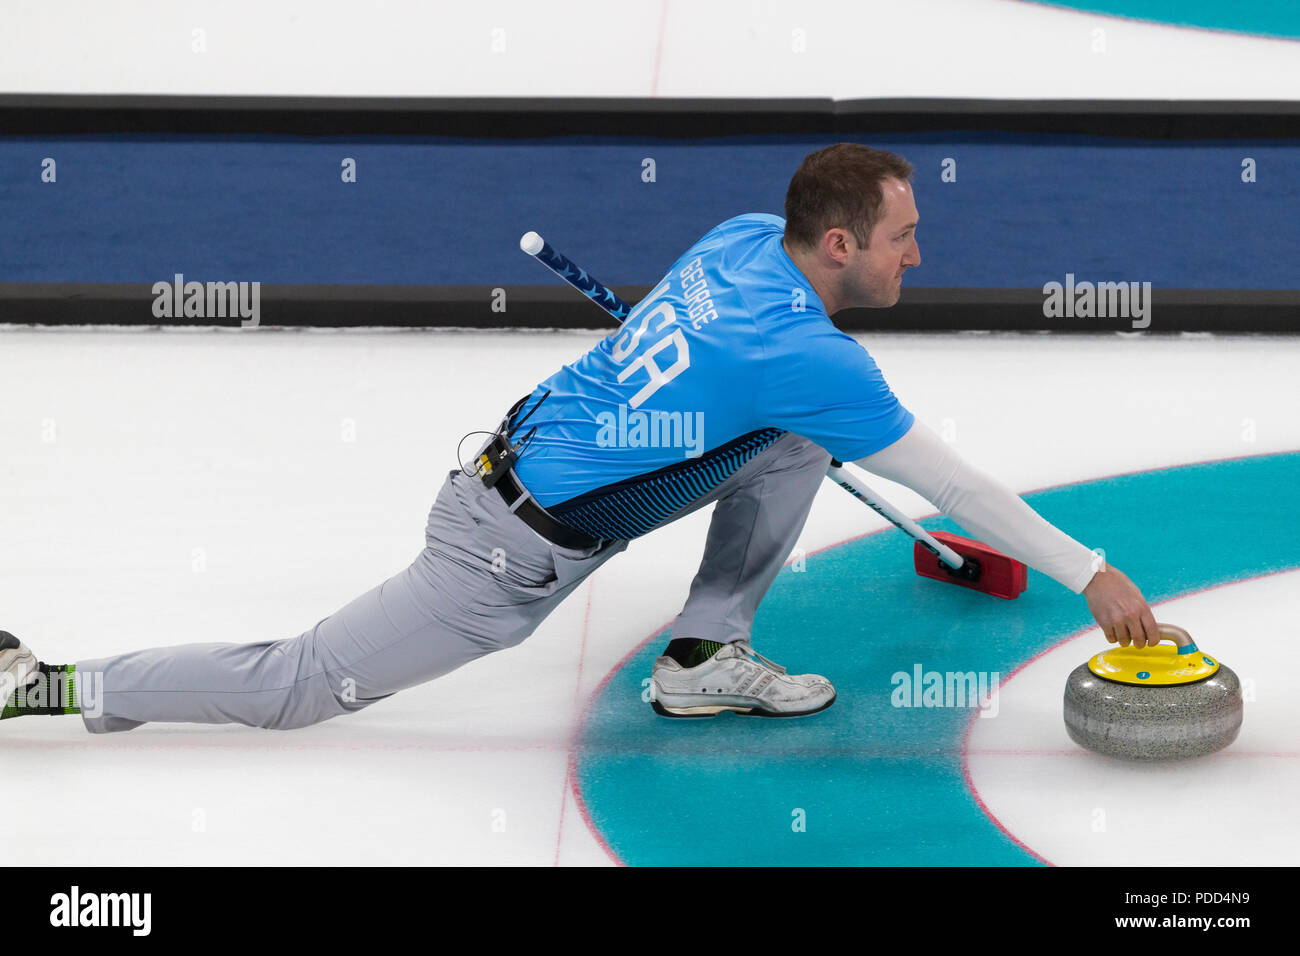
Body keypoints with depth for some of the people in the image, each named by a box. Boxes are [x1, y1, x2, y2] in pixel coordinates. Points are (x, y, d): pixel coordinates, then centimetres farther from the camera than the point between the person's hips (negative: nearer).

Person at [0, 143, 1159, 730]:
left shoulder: (744, 236, 1)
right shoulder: (805, 354, -22)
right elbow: (953, 482, -16)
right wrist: (1090, 574, -8)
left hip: (531, 443, 9)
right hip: (518, 552, -9)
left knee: (797, 438, 7)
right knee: (300, 684, -2)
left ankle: (705, 654, 11)